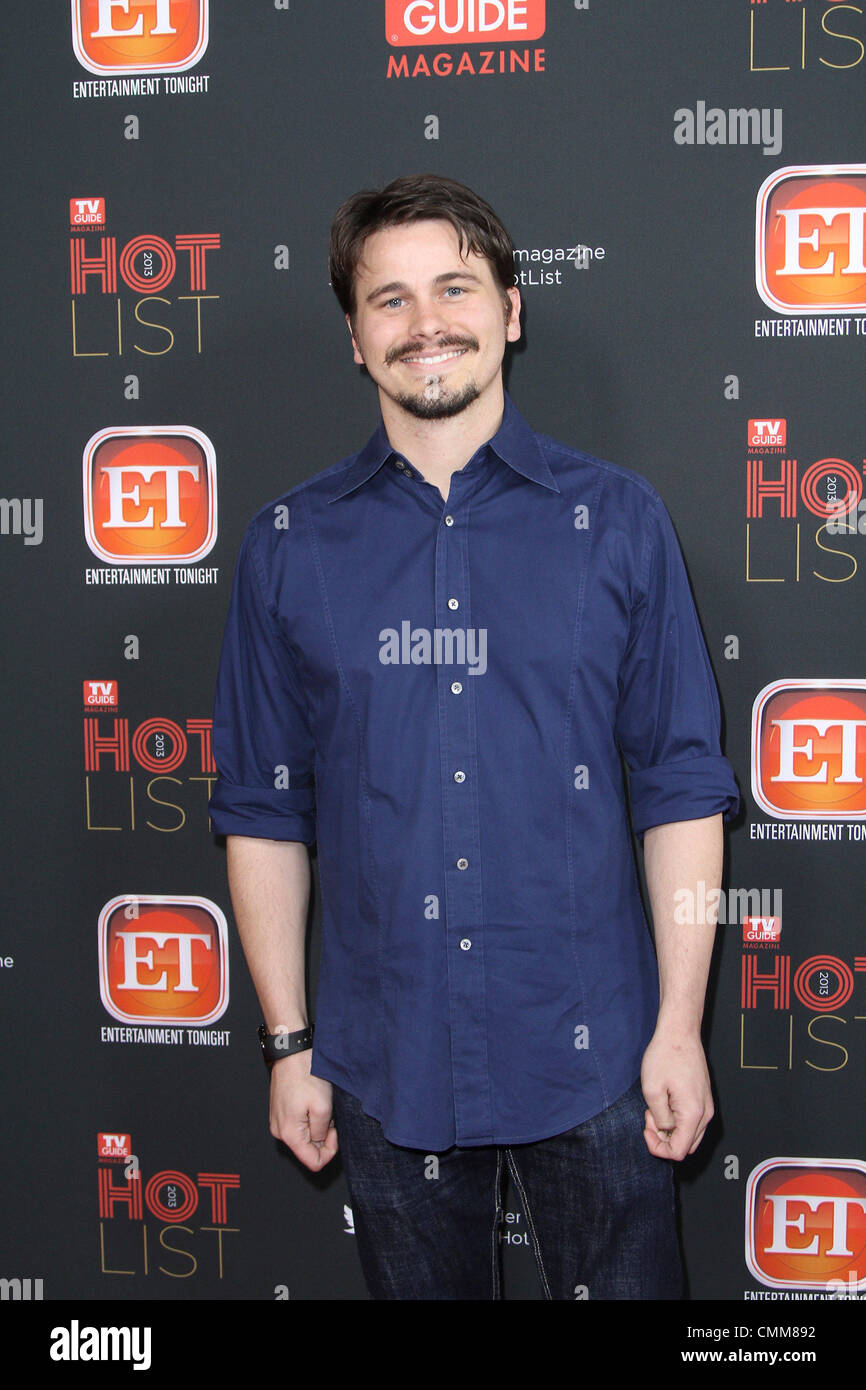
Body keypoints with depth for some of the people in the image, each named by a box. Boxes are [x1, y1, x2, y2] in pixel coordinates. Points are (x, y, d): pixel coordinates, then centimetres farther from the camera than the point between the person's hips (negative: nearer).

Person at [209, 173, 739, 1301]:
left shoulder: (616, 519, 0)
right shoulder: (291, 544, 2)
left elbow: (683, 786, 0)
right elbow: (264, 808, 5)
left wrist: (679, 1026, -4)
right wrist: (289, 1041, 3)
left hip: (589, 1053, -1)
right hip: (387, 1066, 1)